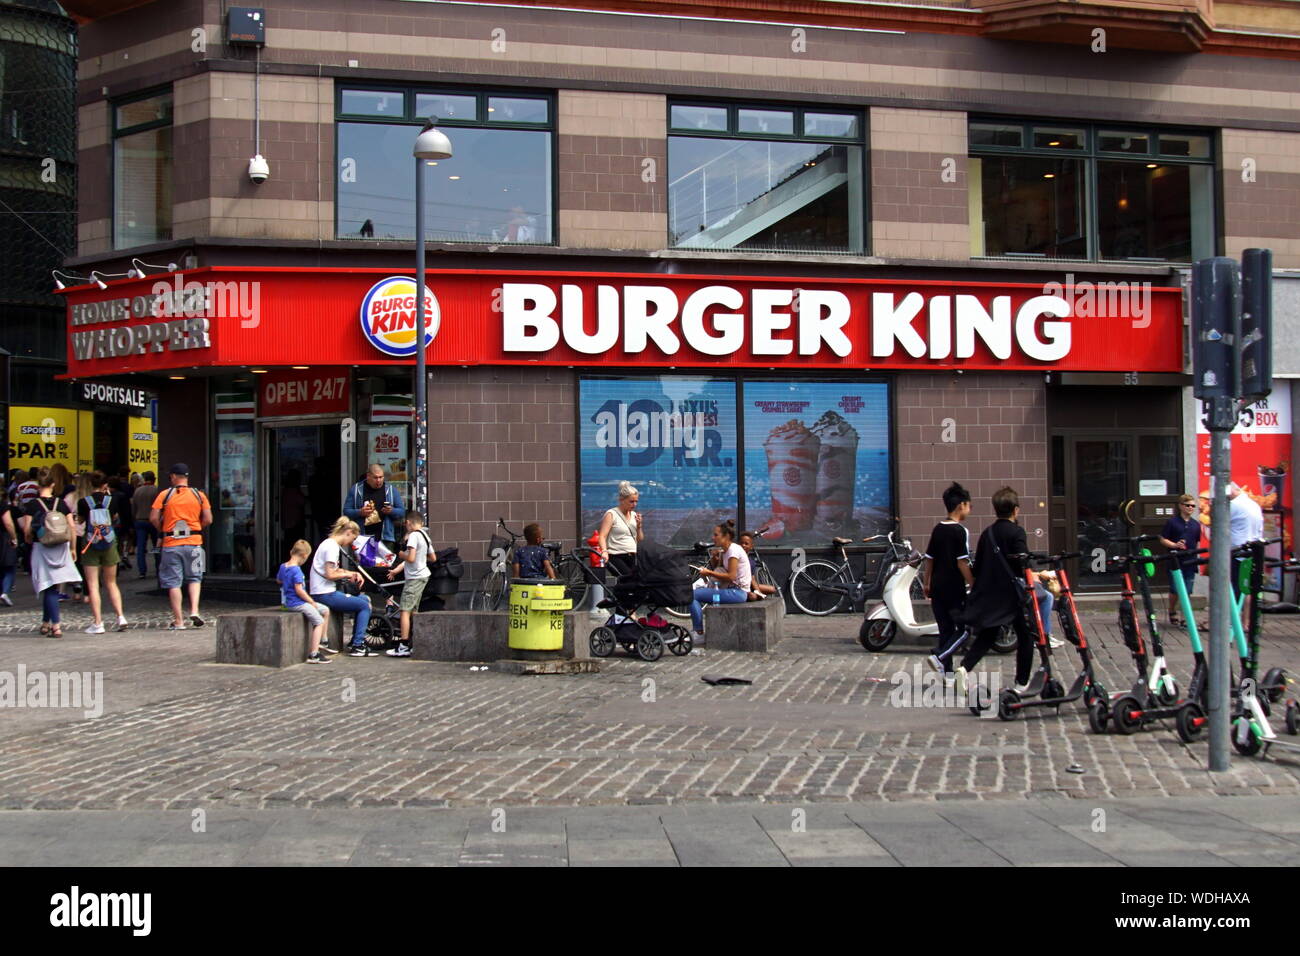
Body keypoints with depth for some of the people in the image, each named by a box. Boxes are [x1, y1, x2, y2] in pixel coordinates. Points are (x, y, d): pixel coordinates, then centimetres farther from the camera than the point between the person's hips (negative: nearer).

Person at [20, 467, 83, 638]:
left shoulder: (32, 505, -6)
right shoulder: (61, 503, 1)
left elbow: (27, 531, -9)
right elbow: (72, 527, -2)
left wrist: (30, 541, 13)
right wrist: (72, 548, 8)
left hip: (41, 548, -2)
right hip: (61, 548, 2)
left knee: (50, 588, 0)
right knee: (51, 588, 15)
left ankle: (55, 626, -8)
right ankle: (46, 622, 24)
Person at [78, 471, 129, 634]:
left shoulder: (83, 502, -9)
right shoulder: (112, 500, -5)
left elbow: (80, 520, 8)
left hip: (90, 546, -2)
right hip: (109, 545, 2)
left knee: (93, 586, 2)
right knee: (111, 584, 15)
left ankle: (97, 623, -2)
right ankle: (121, 617, 4)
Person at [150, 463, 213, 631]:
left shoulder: (165, 495, -2)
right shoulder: (199, 495, 2)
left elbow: (153, 518, -7)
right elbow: (208, 519, -1)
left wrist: (163, 530, 11)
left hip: (171, 543, -1)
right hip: (193, 542, 1)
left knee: (173, 582, 4)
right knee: (194, 578, 17)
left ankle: (178, 621, 4)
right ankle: (194, 611, -2)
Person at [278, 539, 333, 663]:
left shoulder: (283, 566, 7)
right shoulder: (296, 570, -22)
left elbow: (278, 580, 26)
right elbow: (299, 590, -24)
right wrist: (311, 602, -14)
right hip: (297, 603, -10)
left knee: (325, 610, 18)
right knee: (319, 622, -13)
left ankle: (322, 642, 25)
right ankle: (313, 655, -17)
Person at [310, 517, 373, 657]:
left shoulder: (330, 544, 16)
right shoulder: (332, 546, -16)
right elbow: (330, 575, -23)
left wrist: (353, 574, 6)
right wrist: (348, 574, -6)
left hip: (326, 592, 10)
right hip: (325, 595, -10)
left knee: (365, 599, 16)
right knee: (364, 606, -6)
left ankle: (355, 642, 17)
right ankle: (357, 646, -3)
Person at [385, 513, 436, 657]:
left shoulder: (413, 536, -15)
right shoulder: (425, 535, 12)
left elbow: (410, 558, -23)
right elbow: (433, 558, 17)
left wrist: (401, 554, -5)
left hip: (415, 577, -9)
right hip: (423, 575, 9)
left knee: (405, 610, -9)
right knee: (413, 611, 15)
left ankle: (403, 646, -13)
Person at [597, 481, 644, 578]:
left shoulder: (634, 515, 17)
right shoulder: (611, 514, -1)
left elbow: (640, 539, 18)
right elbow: (602, 536, -11)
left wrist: (639, 525, 1)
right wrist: (604, 551, -29)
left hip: (632, 557, 6)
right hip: (615, 557, -6)